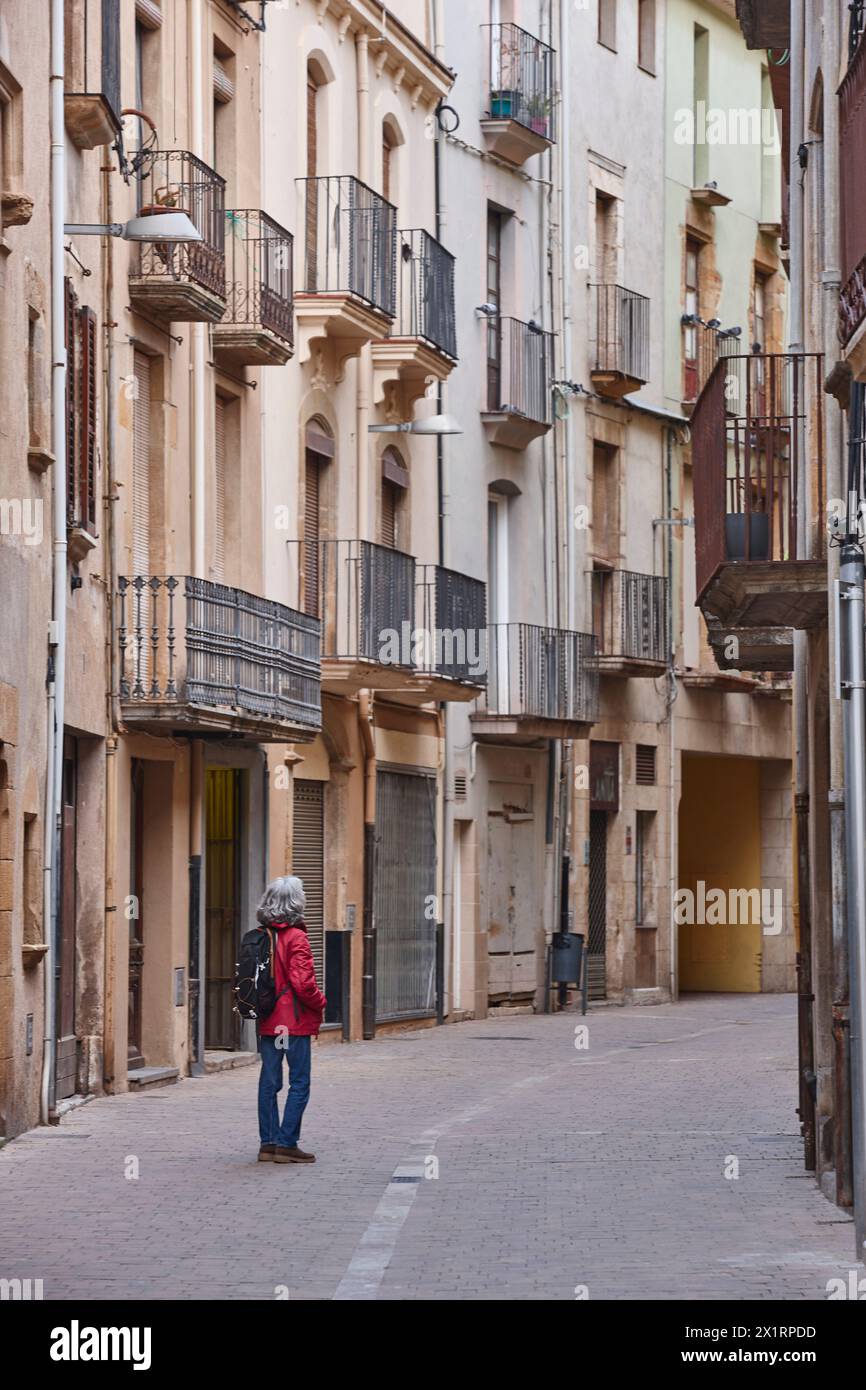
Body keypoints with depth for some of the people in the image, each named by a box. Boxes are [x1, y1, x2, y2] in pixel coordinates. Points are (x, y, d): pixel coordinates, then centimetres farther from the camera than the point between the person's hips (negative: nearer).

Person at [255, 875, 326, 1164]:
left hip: (267, 1022, 7)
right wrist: (320, 1004, -3)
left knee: (269, 1083, 10)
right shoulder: (296, 938, -14)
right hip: (295, 1021, -7)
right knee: (299, 1084, 0)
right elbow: (302, 983, -19)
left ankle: (268, 1143, 12)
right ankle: (286, 1143, -3)